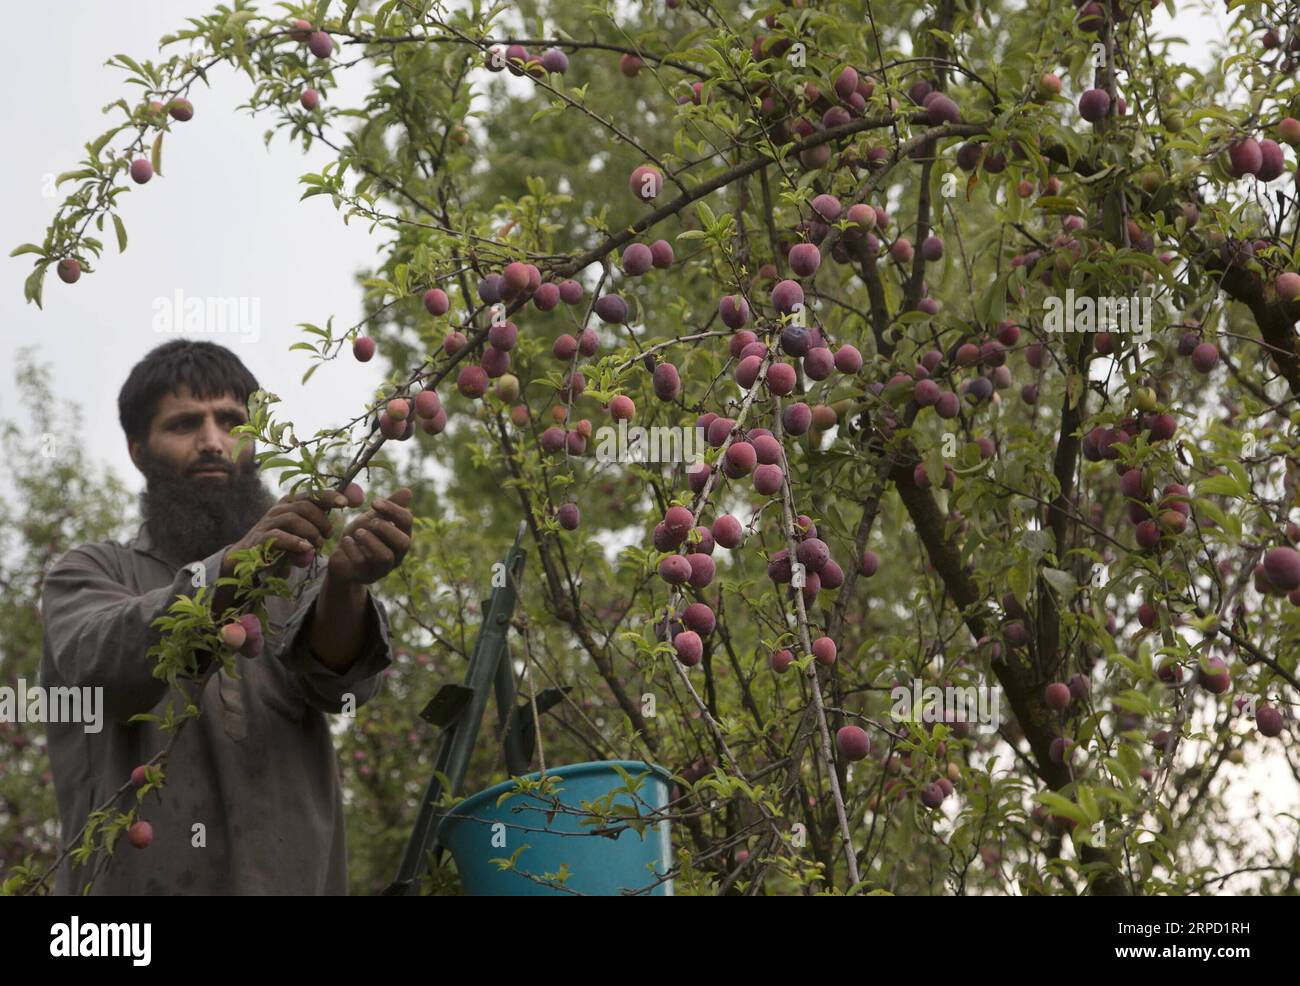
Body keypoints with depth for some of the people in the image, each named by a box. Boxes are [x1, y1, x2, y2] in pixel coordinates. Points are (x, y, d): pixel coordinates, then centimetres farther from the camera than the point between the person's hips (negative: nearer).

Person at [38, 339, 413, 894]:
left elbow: (338, 682, -10)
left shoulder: (297, 570, 10)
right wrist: (230, 570, -31)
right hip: (134, 880, -1)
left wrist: (345, 584, -30)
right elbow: (102, 667, -16)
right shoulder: (90, 576, 6)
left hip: (293, 877, 1)